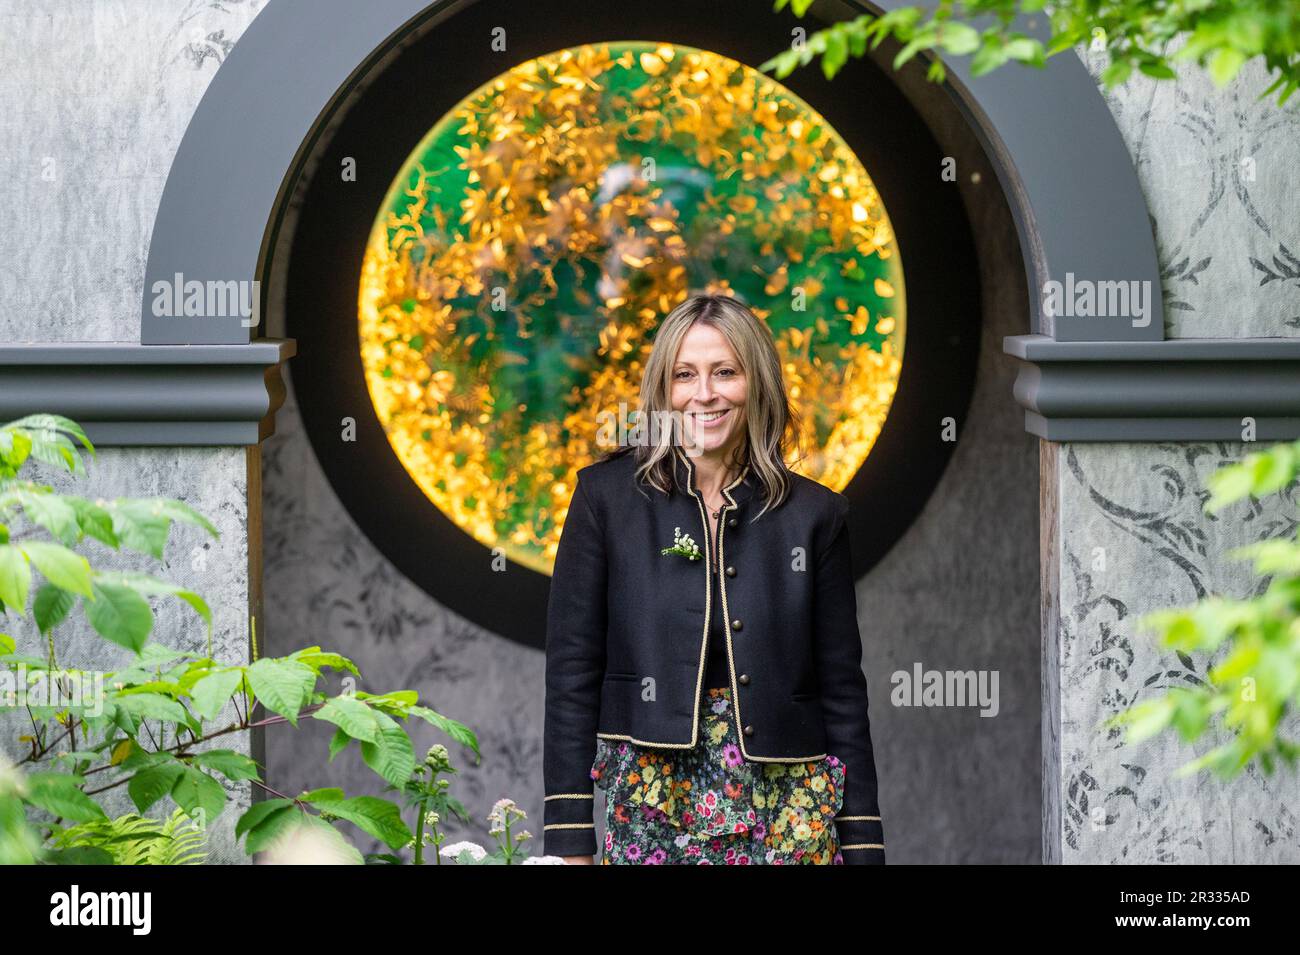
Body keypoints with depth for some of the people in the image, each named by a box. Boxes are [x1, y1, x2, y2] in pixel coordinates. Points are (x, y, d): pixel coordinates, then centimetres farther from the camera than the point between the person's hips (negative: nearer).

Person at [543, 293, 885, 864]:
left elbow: (842, 687, 8)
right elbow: (571, 667, 1)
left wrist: (862, 846, 3)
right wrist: (569, 837, -4)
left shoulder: (813, 513, 7)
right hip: (652, 805, -1)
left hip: (785, 800, 1)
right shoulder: (607, 495, 3)